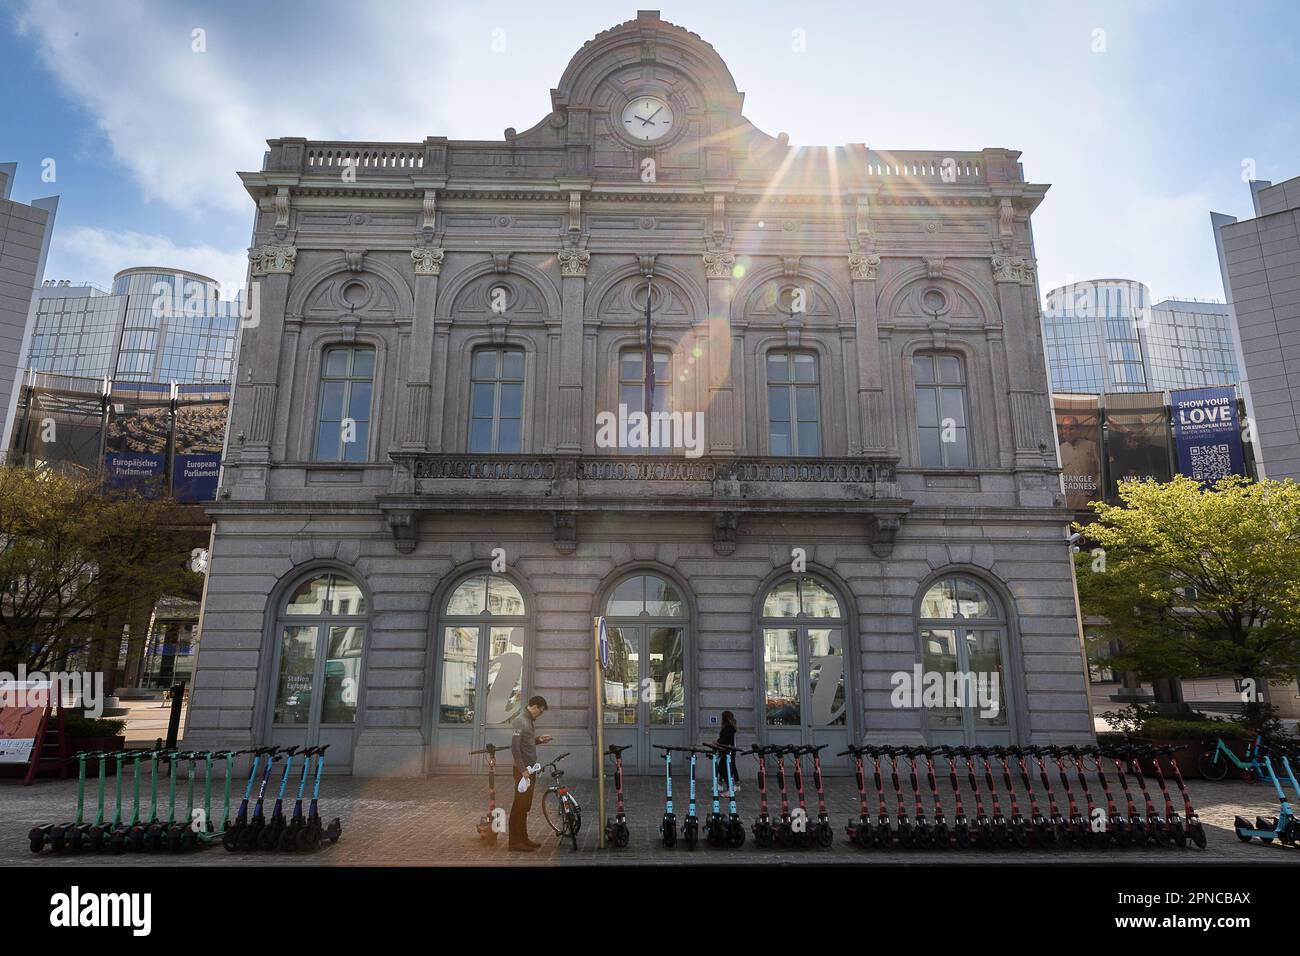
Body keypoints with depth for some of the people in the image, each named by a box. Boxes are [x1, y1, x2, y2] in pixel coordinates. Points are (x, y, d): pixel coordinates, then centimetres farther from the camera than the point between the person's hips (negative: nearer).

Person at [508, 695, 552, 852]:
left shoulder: (528, 720, 13)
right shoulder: (520, 721, -17)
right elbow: (515, 747, -22)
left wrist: (539, 740, 8)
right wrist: (523, 770, -21)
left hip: (529, 769, 10)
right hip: (523, 770, -10)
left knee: (525, 806, 14)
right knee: (519, 806, -3)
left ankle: (523, 839, 22)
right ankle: (515, 842, 3)